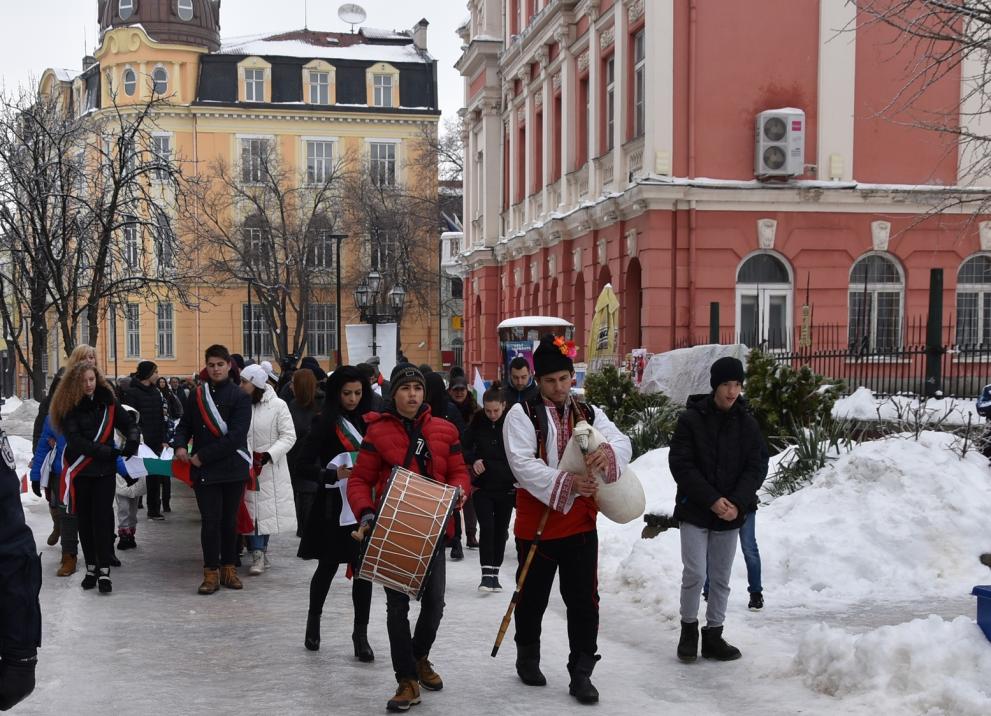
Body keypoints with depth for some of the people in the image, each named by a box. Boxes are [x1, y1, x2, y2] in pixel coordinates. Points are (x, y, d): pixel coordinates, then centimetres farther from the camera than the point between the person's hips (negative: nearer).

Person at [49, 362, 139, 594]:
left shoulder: (107, 401, 2)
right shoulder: (68, 406, -6)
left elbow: (127, 423, 11)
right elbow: (75, 440, -13)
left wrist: (131, 441, -11)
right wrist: (108, 451, -19)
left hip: (105, 470, 0)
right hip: (79, 470, 0)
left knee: (102, 518, -6)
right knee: (85, 520, 7)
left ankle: (104, 571, -6)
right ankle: (91, 568, 18)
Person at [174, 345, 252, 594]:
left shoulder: (240, 398, -5)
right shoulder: (197, 396, 7)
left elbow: (234, 436, -14)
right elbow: (185, 424, 14)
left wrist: (202, 456, -15)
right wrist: (180, 445, -8)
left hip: (233, 469, -1)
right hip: (204, 471, 1)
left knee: (229, 520, 9)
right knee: (211, 521, -3)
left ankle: (228, 568, 21)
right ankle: (211, 572, 4)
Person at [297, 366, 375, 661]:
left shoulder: (367, 421, 7)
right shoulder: (326, 424, -8)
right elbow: (303, 466, -12)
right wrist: (334, 475, -27)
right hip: (334, 507, -3)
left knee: (363, 567, 0)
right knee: (328, 566, 10)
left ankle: (361, 634, 8)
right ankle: (313, 621, 33)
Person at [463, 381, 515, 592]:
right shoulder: (477, 422, -4)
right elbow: (465, 448, 8)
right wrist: (473, 460, -11)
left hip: (506, 487, 0)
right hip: (482, 486, 0)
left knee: (501, 529, 9)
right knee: (486, 527, -9)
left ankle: (495, 573, 20)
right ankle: (487, 573, -6)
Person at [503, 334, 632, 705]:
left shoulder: (589, 414, 7)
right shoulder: (522, 414, -7)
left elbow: (623, 444, -7)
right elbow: (523, 465, -19)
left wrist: (608, 451, -31)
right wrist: (567, 482, -29)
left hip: (580, 525, 3)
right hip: (536, 525, -3)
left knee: (584, 600, 3)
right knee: (533, 597, 13)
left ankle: (581, 673, 12)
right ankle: (528, 657, 35)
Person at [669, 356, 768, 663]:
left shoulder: (748, 424, 2)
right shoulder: (691, 419, -7)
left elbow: (757, 466, 1)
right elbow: (680, 464, -10)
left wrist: (737, 502, -14)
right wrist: (712, 500, -17)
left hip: (730, 514, 3)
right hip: (694, 510, -3)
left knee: (721, 578, 9)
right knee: (695, 573, -8)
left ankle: (713, 635, 19)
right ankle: (688, 629, 12)